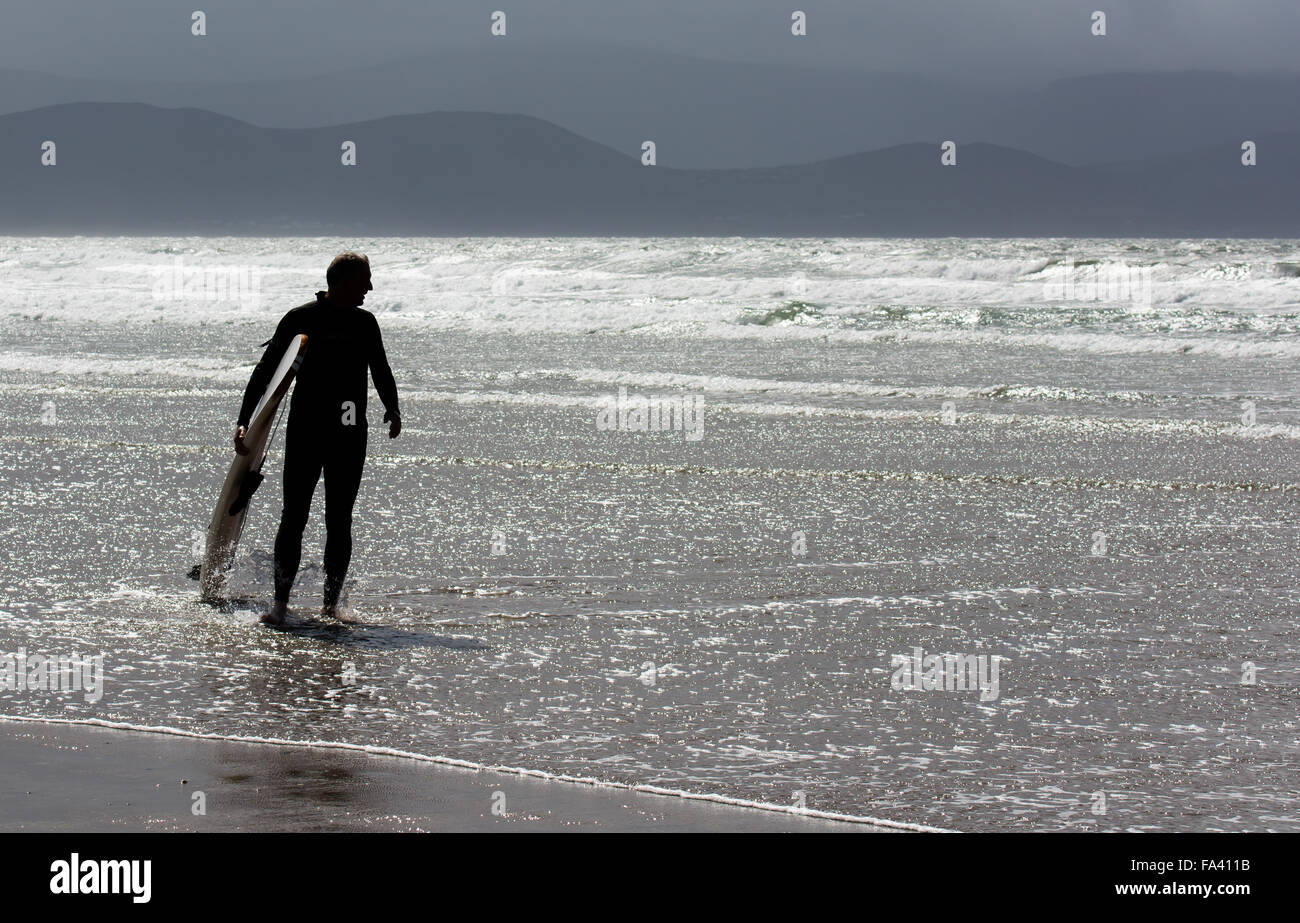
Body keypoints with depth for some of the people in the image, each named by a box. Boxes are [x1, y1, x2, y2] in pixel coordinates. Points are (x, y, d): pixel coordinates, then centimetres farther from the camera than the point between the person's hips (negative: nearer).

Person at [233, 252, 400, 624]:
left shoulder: (365, 323, 11)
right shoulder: (300, 320, -3)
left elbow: (380, 371, 23)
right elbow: (266, 370, -2)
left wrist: (392, 409, 3)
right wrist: (244, 421, -10)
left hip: (349, 437, 3)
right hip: (304, 432, -3)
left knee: (339, 521, 4)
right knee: (294, 517, -5)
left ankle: (331, 602, 11)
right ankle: (280, 600, 0)